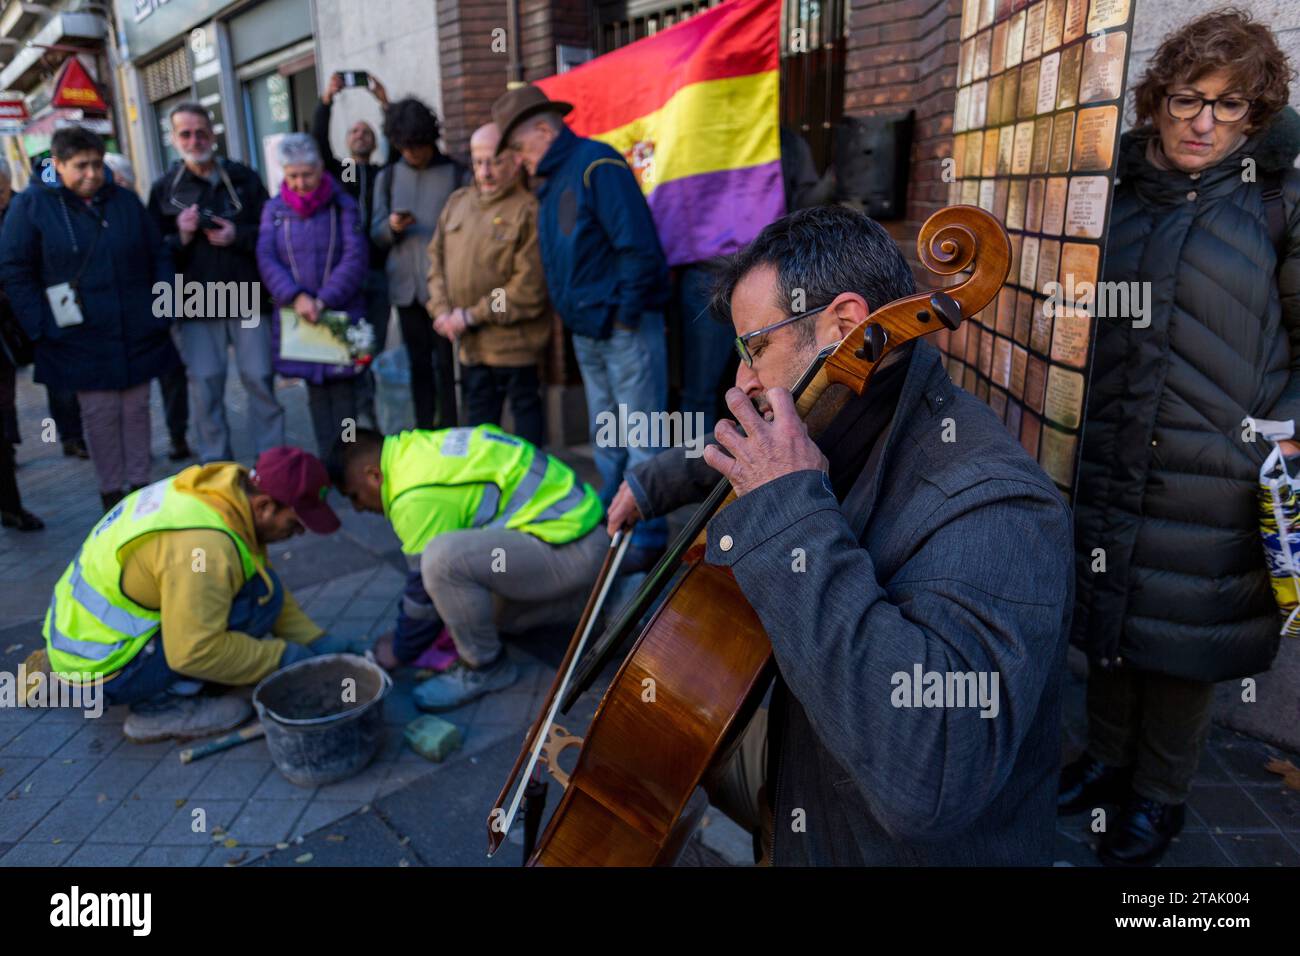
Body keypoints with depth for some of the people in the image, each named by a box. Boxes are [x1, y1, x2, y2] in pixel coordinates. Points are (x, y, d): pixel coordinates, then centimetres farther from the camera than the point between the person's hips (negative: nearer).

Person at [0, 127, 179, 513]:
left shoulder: (126, 201, 8)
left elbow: (159, 257, 12)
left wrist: (164, 310, 3)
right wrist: (41, 328, -10)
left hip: (138, 333, 3)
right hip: (82, 341, -3)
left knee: (137, 408, 9)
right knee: (100, 414, 2)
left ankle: (140, 484, 21)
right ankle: (111, 494, 14)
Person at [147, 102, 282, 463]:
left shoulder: (243, 177, 6)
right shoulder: (164, 188, 7)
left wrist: (238, 235, -12)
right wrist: (180, 237, -14)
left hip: (247, 297, 0)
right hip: (197, 304, 1)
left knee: (260, 379, 2)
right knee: (205, 388, 2)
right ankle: (216, 469, 13)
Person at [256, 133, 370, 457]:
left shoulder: (342, 205, 1)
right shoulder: (274, 210, 8)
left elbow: (354, 258, -8)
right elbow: (266, 259, -1)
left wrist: (324, 301, -16)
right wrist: (296, 297, -17)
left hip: (342, 314, -2)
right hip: (296, 316, 2)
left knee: (343, 391, -3)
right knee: (316, 393, 7)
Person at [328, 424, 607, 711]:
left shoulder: (418, 497, -19)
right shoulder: (419, 447, 10)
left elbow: (423, 586, -9)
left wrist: (401, 650, 8)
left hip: (569, 547, -10)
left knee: (442, 559, -27)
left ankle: (485, 667, -5)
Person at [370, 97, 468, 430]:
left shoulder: (456, 173, 1)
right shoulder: (387, 177, 12)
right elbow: (376, 233, 11)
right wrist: (392, 227, -10)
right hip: (406, 287, 4)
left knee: (446, 363, -3)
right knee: (418, 364, 10)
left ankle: (449, 432, 5)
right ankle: (423, 432, 18)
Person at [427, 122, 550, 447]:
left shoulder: (527, 210, -12)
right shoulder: (457, 202, 11)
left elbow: (529, 289, -17)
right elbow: (437, 257, 13)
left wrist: (471, 316, -13)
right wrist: (442, 310, -2)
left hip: (513, 343, -6)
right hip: (469, 344, 7)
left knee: (525, 412, 8)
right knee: (477, 421, 19)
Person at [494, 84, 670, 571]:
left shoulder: (597, 165, -11)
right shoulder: (552, 180, 17)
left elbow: (639, 247, -19)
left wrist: (626, 316, -16)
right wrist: (572, 315, 13)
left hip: (625, 328, -9)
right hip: (586, 331, 9)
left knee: (641, 439, -3)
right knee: (605, 438, 16)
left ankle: (646, 536, 6)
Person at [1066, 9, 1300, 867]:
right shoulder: (1125, 194, 8)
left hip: (1213, 478, -4)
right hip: (1108, 464, 4)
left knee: (1181, 636, 8)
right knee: (1107, 612, 16)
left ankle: (1160, 795, 31)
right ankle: (1108, 759, 38)